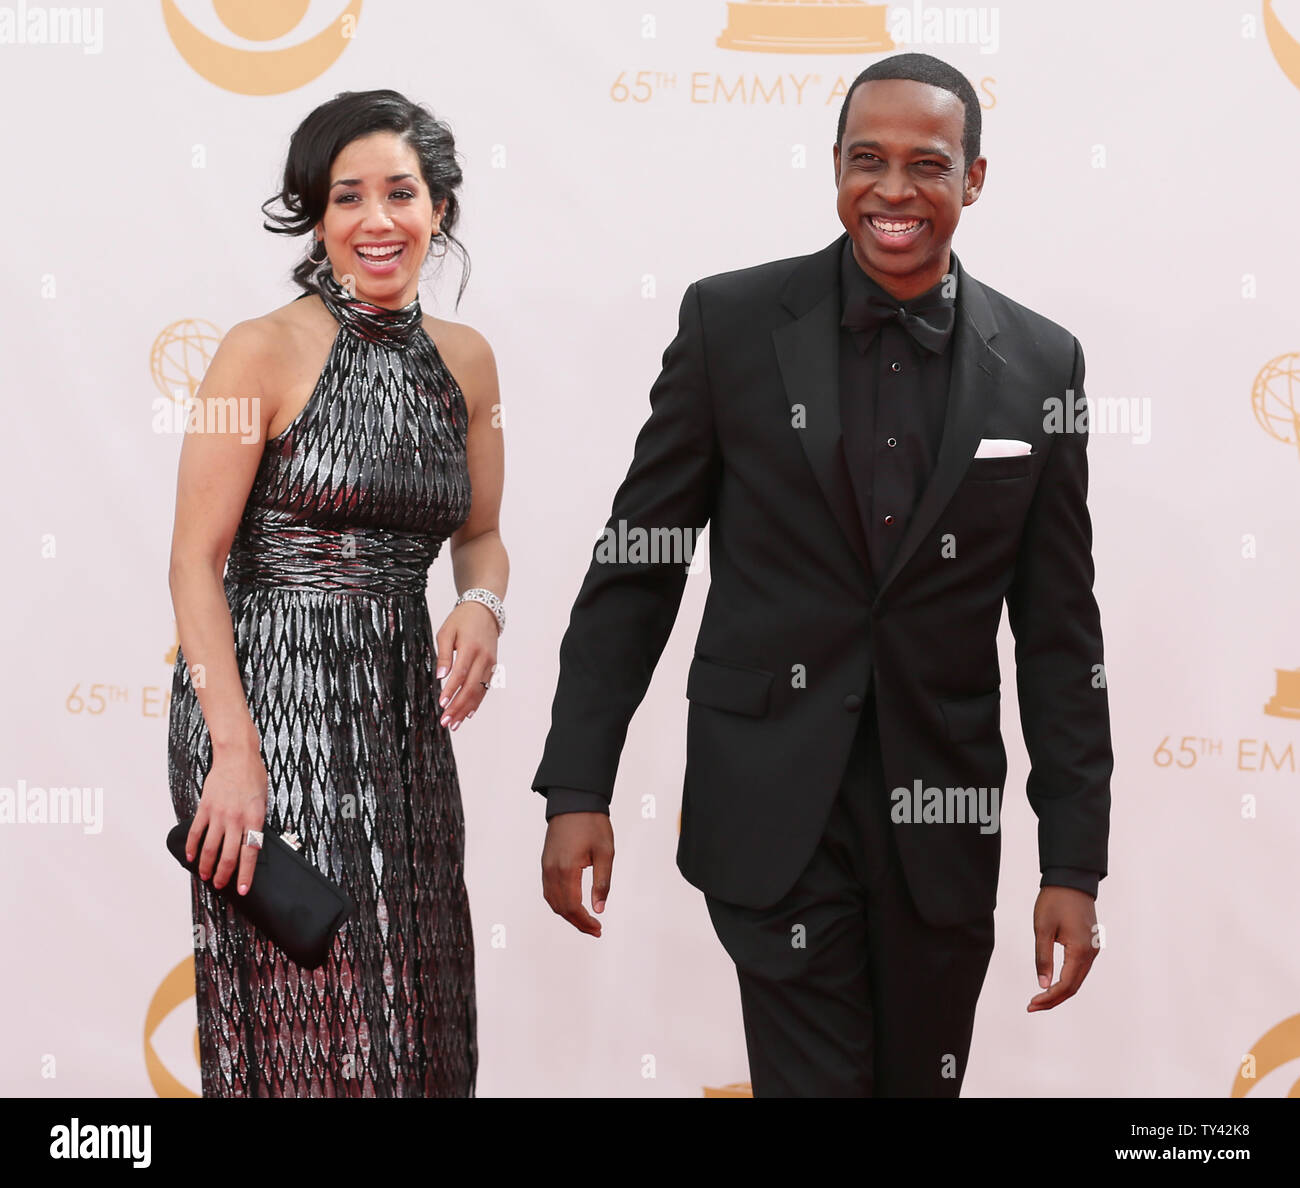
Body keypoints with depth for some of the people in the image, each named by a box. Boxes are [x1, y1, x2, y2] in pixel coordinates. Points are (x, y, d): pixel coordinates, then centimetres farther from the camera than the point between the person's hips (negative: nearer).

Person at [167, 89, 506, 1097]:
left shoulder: (464, 360, 8)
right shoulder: (264, 352, -7)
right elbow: (197, 561, -10)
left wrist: (483, 608, -6)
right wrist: (233, 749, -18)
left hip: (402, 707, 5)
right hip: (270, 696, -5)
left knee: (416, 1007, 9)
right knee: (306, 1021, -2)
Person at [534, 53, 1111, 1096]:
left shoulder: (1041, 365, 1)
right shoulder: (731, 322, -3)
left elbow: (1059, 629, 4)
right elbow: (634, 567, 0)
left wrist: (1074, 865, 2)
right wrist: (576, 789, -5)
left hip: (943, 813, 2)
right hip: (773, 805, -2)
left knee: (924, 1081, 15)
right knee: (813, 1078, -4)